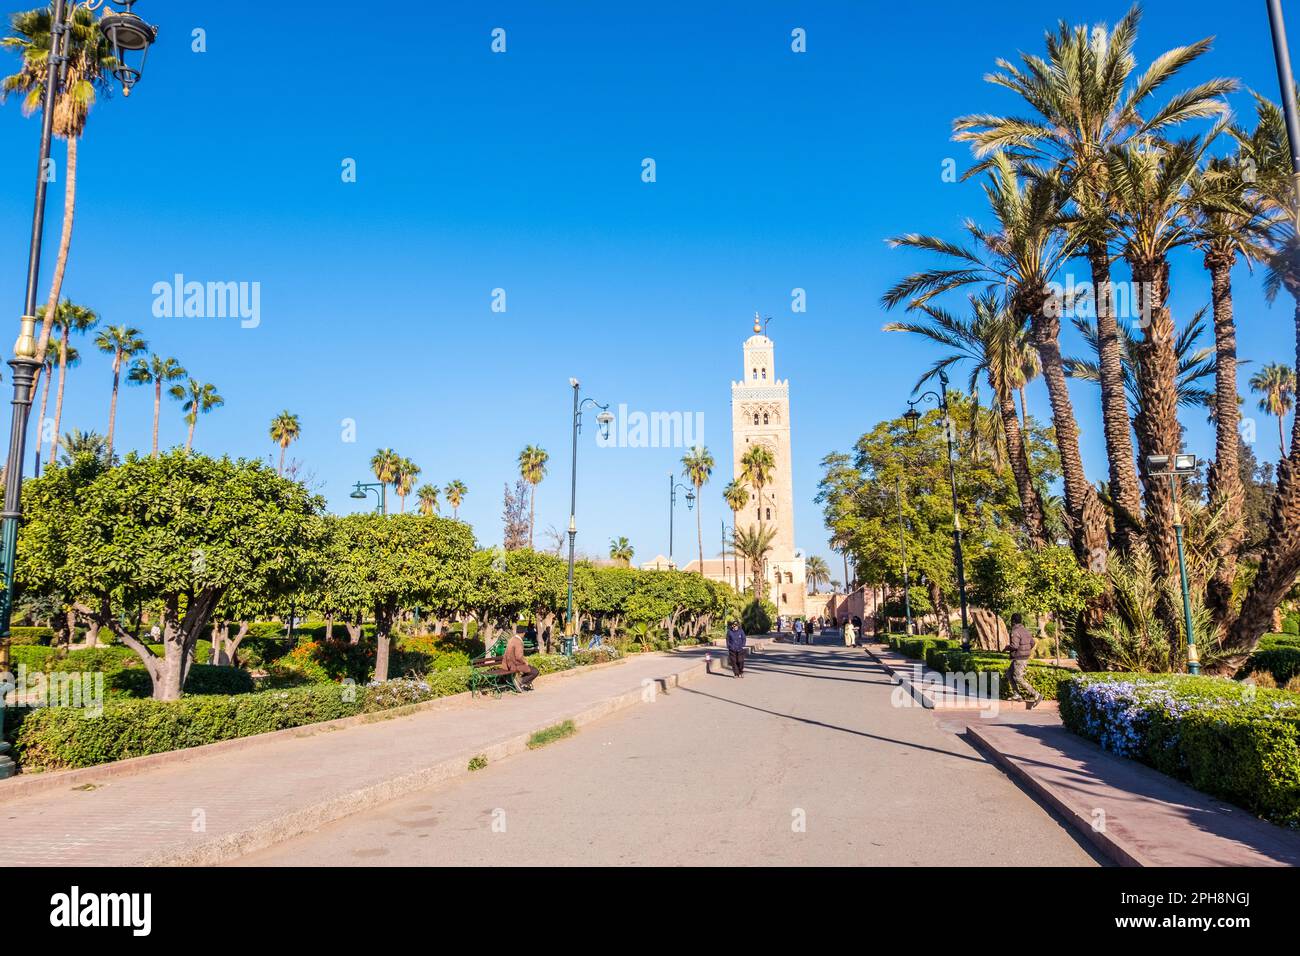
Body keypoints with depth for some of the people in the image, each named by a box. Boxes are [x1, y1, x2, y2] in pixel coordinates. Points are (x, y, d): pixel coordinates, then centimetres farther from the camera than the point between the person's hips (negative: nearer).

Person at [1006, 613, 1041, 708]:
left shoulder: (1015, 632, -18)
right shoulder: (1025, 630, 10)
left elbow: (1014, 646, -26)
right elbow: (1032, 643, 14)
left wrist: (1007, 647, -7)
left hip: (1019, 659, -10)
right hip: (1025, 657, 10)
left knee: (1018, 679, -6)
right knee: (1009, 674, 18)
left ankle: (1036, 695, -9)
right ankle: (1016, 694, 16)